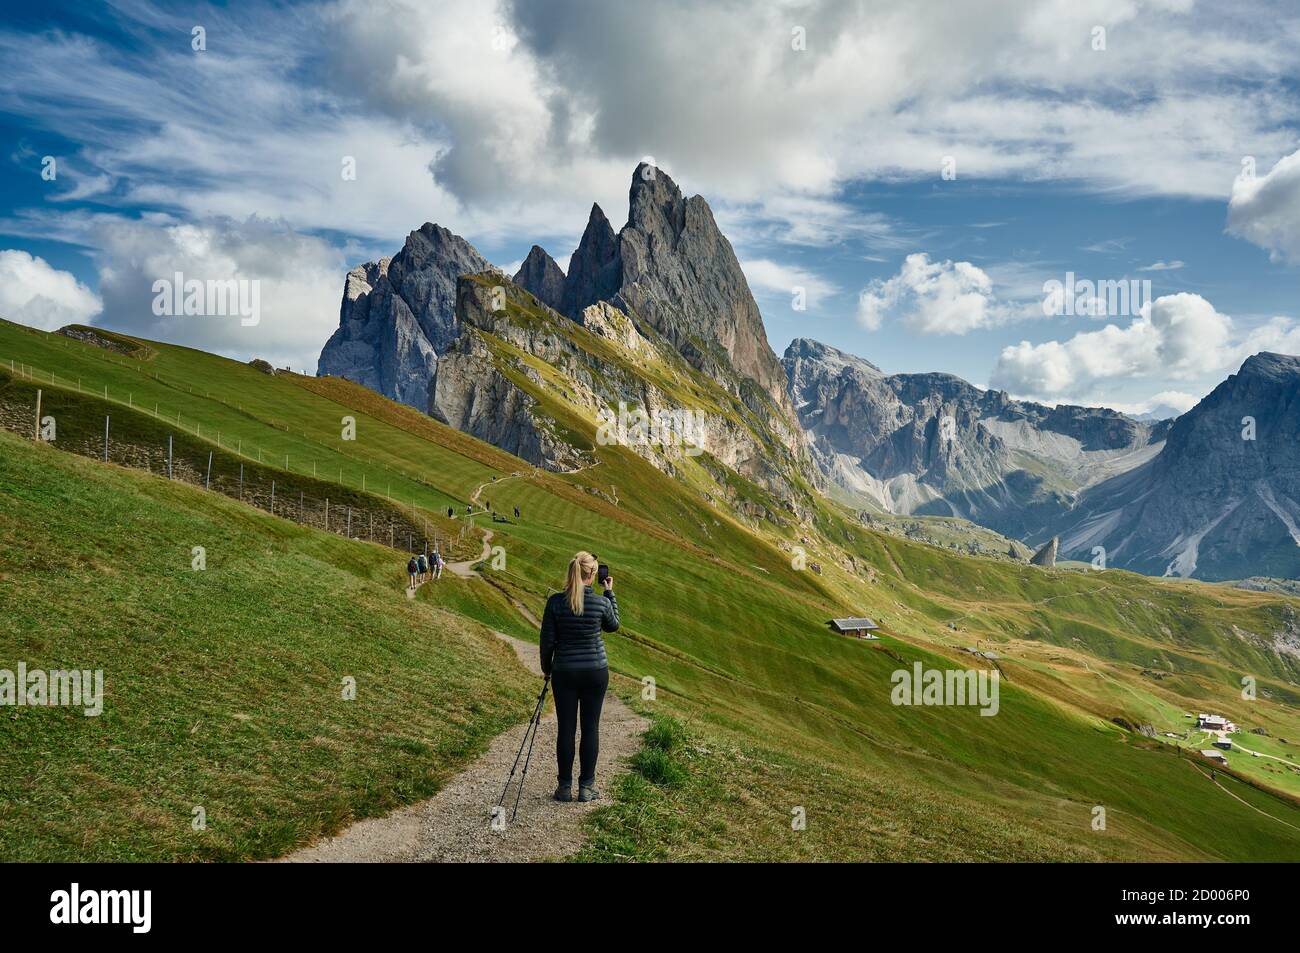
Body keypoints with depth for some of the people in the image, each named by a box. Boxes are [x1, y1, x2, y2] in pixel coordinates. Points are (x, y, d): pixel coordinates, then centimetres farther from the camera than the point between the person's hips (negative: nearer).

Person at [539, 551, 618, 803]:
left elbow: (547, 640, -4)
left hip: (564, 672, 1)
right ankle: (586, 787, 14)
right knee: (590, 728, 9)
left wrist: (546, 667, 12)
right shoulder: (601, 602, -11)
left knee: (566, 728, 9)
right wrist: (610, 593, 15)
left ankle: (565, 787, 16)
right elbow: (613, 626, 11)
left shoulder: (556, 601, -10)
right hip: (595, 672, 0)